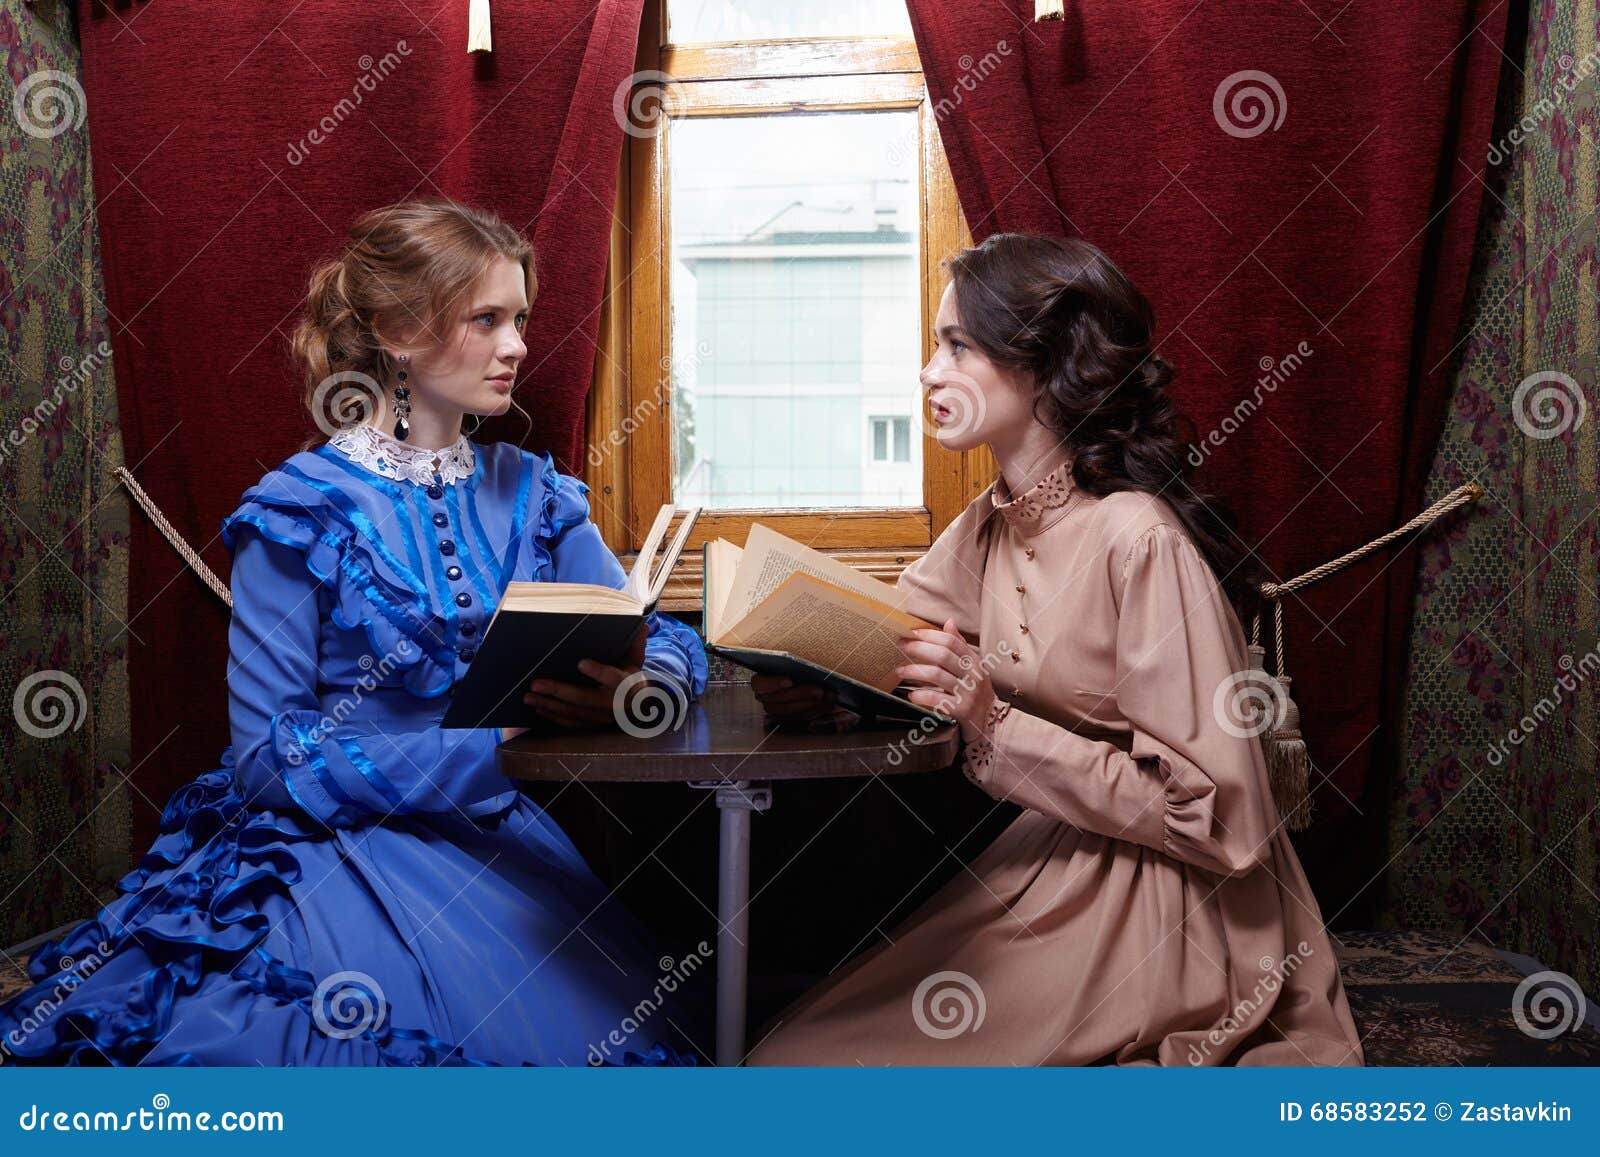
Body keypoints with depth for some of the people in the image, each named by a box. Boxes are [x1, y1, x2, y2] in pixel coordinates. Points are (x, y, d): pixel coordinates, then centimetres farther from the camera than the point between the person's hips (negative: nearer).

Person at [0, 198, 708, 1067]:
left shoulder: (528, 494, 8)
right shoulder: (300, 512, -6)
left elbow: (668, 640, 7)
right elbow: (266, 755, -11)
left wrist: (635, 687, -19)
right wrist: (493, 741, -20)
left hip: (497, 838, 4)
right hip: (334, 852, -4)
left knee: (632, 1029, -19)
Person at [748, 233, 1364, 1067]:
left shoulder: (1137, 540, -22)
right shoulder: (993, 524, 3)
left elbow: (1217, 813, -22)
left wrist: (998, 728, -25)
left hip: (1160, 906, -7)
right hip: (1054, 866, 7)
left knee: (809, 1057, -10)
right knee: (789, 1045, 1)